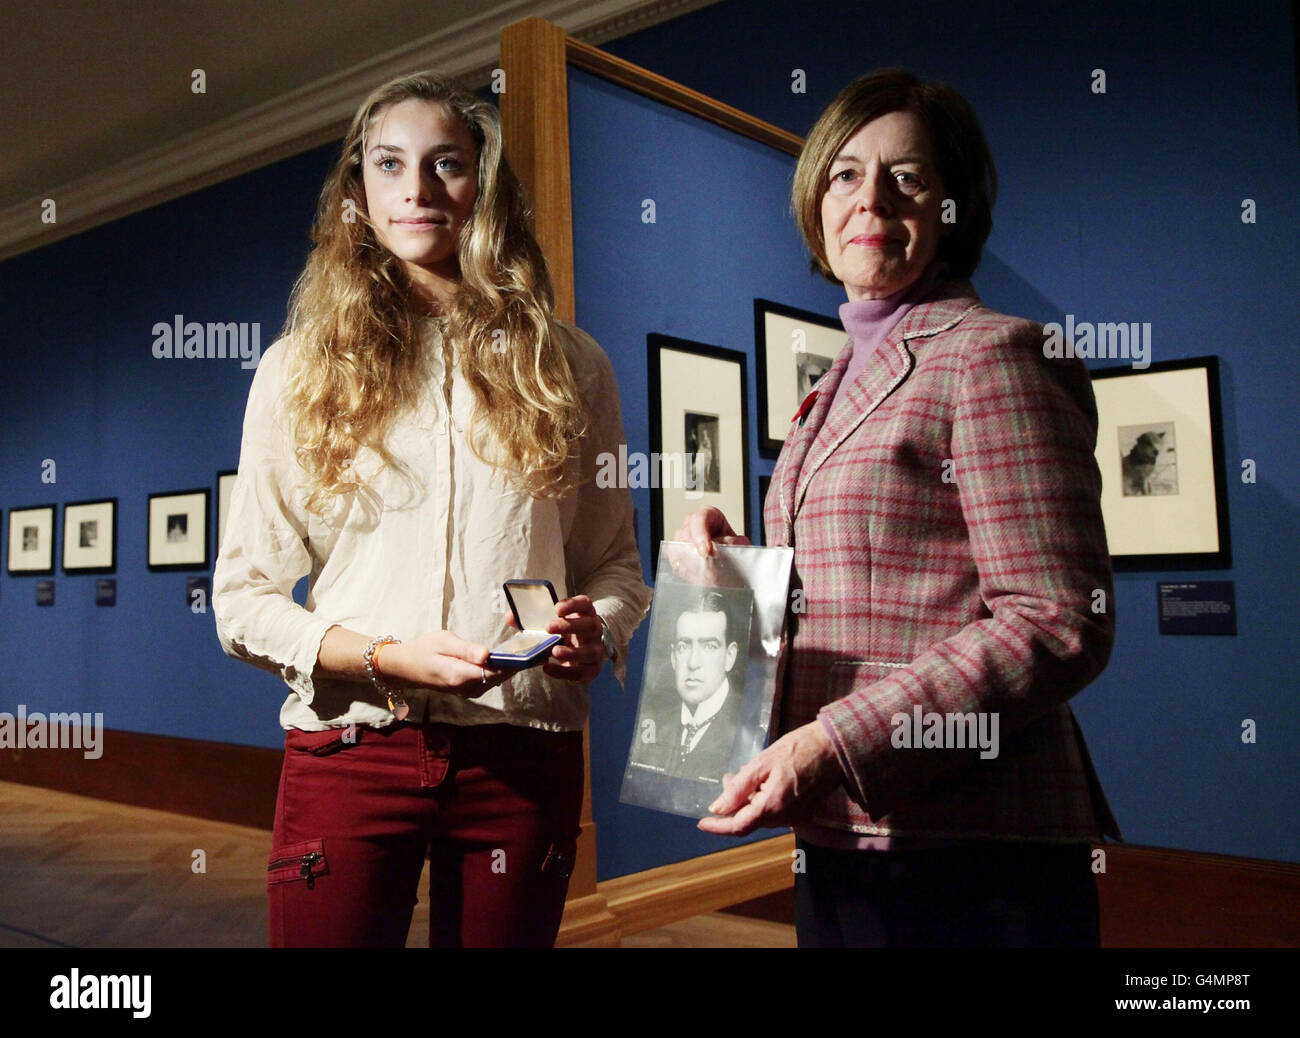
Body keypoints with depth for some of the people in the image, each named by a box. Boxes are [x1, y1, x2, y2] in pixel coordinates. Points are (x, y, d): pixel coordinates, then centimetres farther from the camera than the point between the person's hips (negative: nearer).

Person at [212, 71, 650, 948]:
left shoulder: (569, 368, 8)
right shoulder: (300, 371, 4)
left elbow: (616, 563, 12)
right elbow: (244, 598, 2)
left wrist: (597, 632, -10)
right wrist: (386, 656, -14)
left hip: (523, 753, 2)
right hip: (350, 746, -1)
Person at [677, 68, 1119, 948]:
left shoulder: (986, 354, -10)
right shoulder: (841, 387, 14)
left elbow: (1059, 626, -17)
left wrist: (832, 742, -22)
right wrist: (731, 557, 1)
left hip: (965, 856, -7)